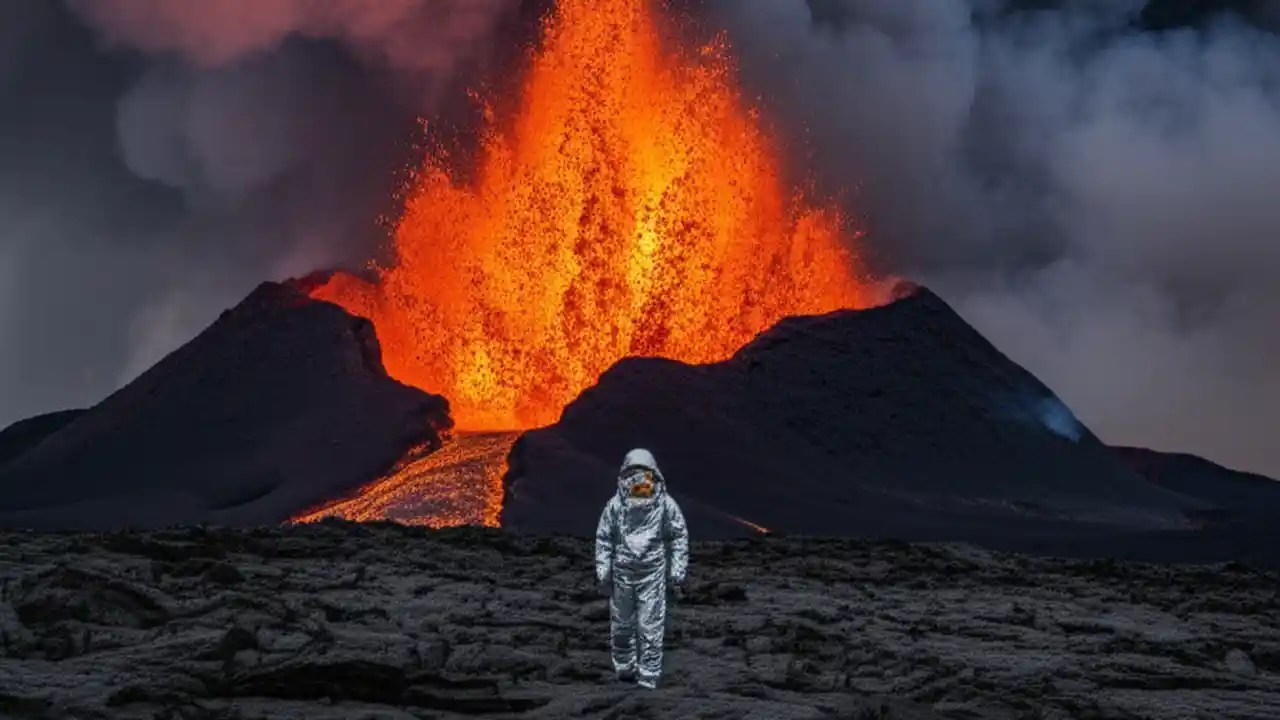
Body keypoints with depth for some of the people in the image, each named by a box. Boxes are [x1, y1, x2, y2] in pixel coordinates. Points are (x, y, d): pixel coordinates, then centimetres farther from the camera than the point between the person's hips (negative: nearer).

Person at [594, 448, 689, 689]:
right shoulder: (615, 505, -3)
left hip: (652, 574, -2)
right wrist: (603, 569, 0)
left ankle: (648, 678, 4)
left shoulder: (665, 504, -6)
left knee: (650, 628, -3)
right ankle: (625, 668, 33)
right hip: (622, 573, 2)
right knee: (621, 625, 14)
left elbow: (679, 536, 3)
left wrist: (677, 569, 0)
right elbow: (604, 538, 5)